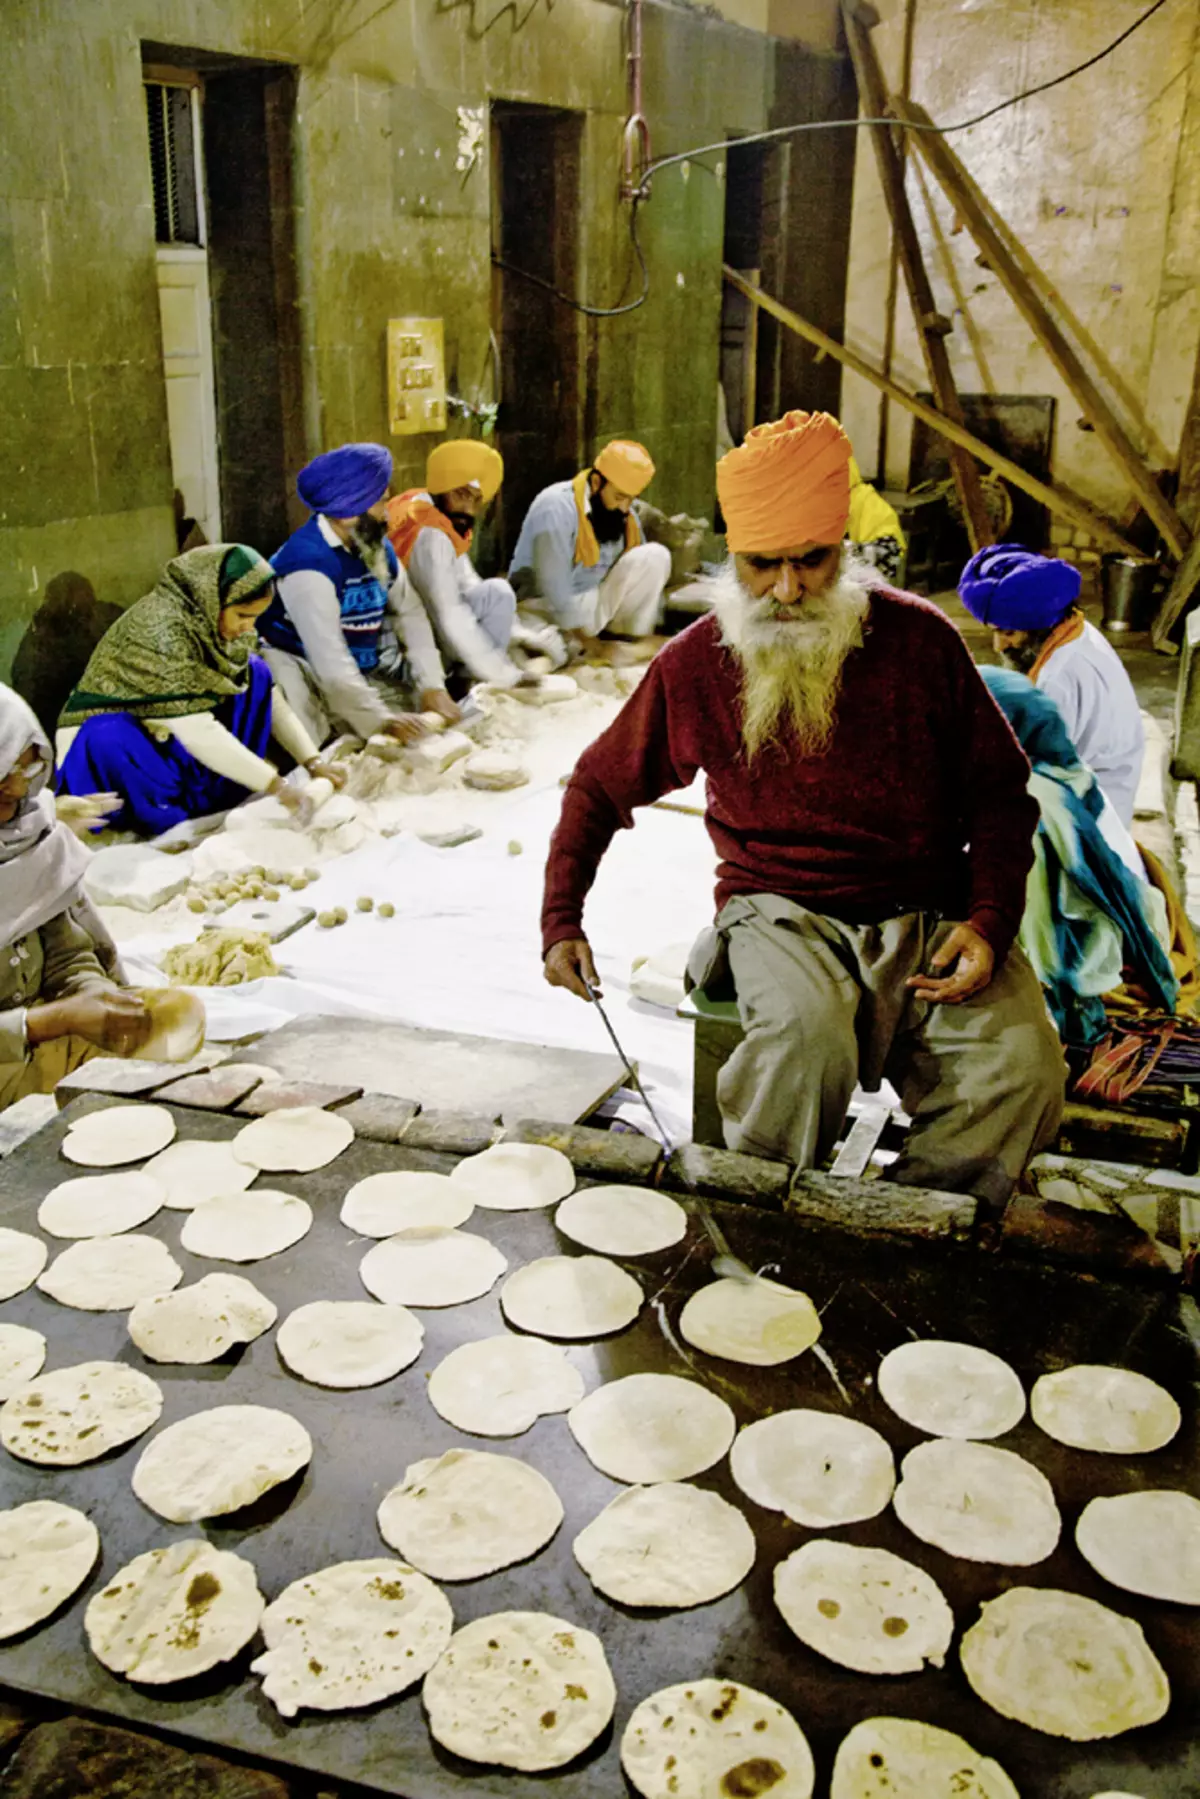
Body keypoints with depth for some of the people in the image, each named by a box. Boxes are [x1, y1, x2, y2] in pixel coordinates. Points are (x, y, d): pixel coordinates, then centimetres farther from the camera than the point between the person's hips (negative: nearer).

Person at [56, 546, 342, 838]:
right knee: (108, 743, -41)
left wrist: (313, 762, -14)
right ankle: (174, 820, -14)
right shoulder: (160, 627, -30)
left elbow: (270, 698, -4)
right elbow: (197, 732, -36)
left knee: (254, 674, -8)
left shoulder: (214, 617, -8)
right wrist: (274, 785, -35)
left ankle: (221, 802, -10)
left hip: (170, 736, 7)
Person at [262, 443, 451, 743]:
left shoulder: (378, 548, 4)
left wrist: (432, 685, -9)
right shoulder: (310, 563, -23)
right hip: (311, 678, -8)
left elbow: (411, 613, 4)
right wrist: (381, 720, -30)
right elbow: (329, 658, -30)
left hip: (364, 676, 8)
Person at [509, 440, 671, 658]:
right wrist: (585, 638, -24)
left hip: (596, 601, 6)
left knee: (655, 557, -12)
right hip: (548, 606, -6)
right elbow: (555, 587, -26)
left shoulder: (625, 515, 0)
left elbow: (646, 580, 5)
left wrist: (649, 634, 0)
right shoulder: (557, 507, -22)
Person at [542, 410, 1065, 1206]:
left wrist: (990, 921, -7)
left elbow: (999, 789, 7)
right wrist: (561, 921, 4)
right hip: (782, 911, -1)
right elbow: (600, 786, 13)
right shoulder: (695, 664, 1)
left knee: (1021, 1063, -25)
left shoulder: (919, 639, -2)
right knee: (804, 1035, -34)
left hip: (931, 916, 1)